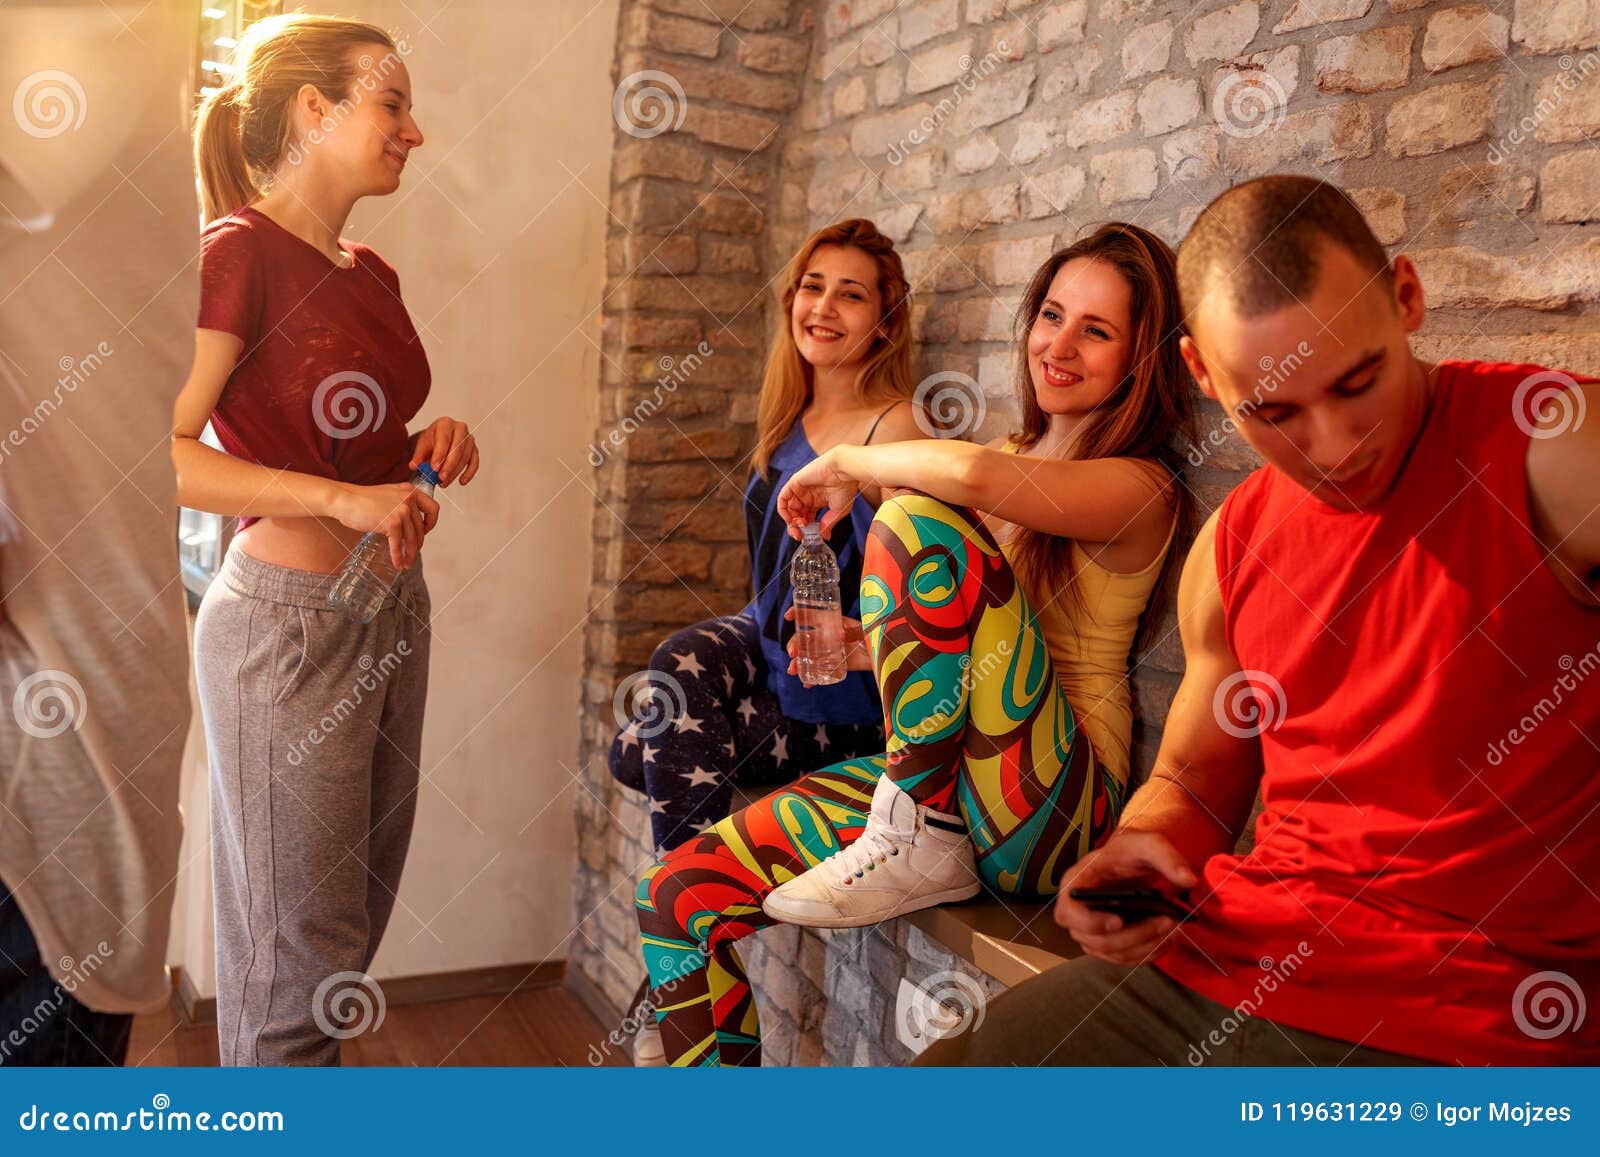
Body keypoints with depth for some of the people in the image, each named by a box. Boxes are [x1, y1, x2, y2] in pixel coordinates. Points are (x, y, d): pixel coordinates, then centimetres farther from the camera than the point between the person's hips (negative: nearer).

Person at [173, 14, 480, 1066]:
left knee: (360, 917, 17)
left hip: (394, 611, 8)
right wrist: (340, 498, -24)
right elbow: (173, 451, -20)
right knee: (297, 948, 4)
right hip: (289, 622, -8)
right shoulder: (240, 251, -11)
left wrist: (436, 447, 4)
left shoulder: (370, 273, 12)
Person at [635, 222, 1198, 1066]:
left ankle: (919, 846, -17)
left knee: (916, 524, -27)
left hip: (1054, 809, -7)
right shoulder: (1010, 461, 15)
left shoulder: (1140, 487, -9)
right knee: (678, 893, -7)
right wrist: (867, 646, 2)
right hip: (928, 769, 7)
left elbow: (970, 472, -31)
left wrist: (844, 464, -13)